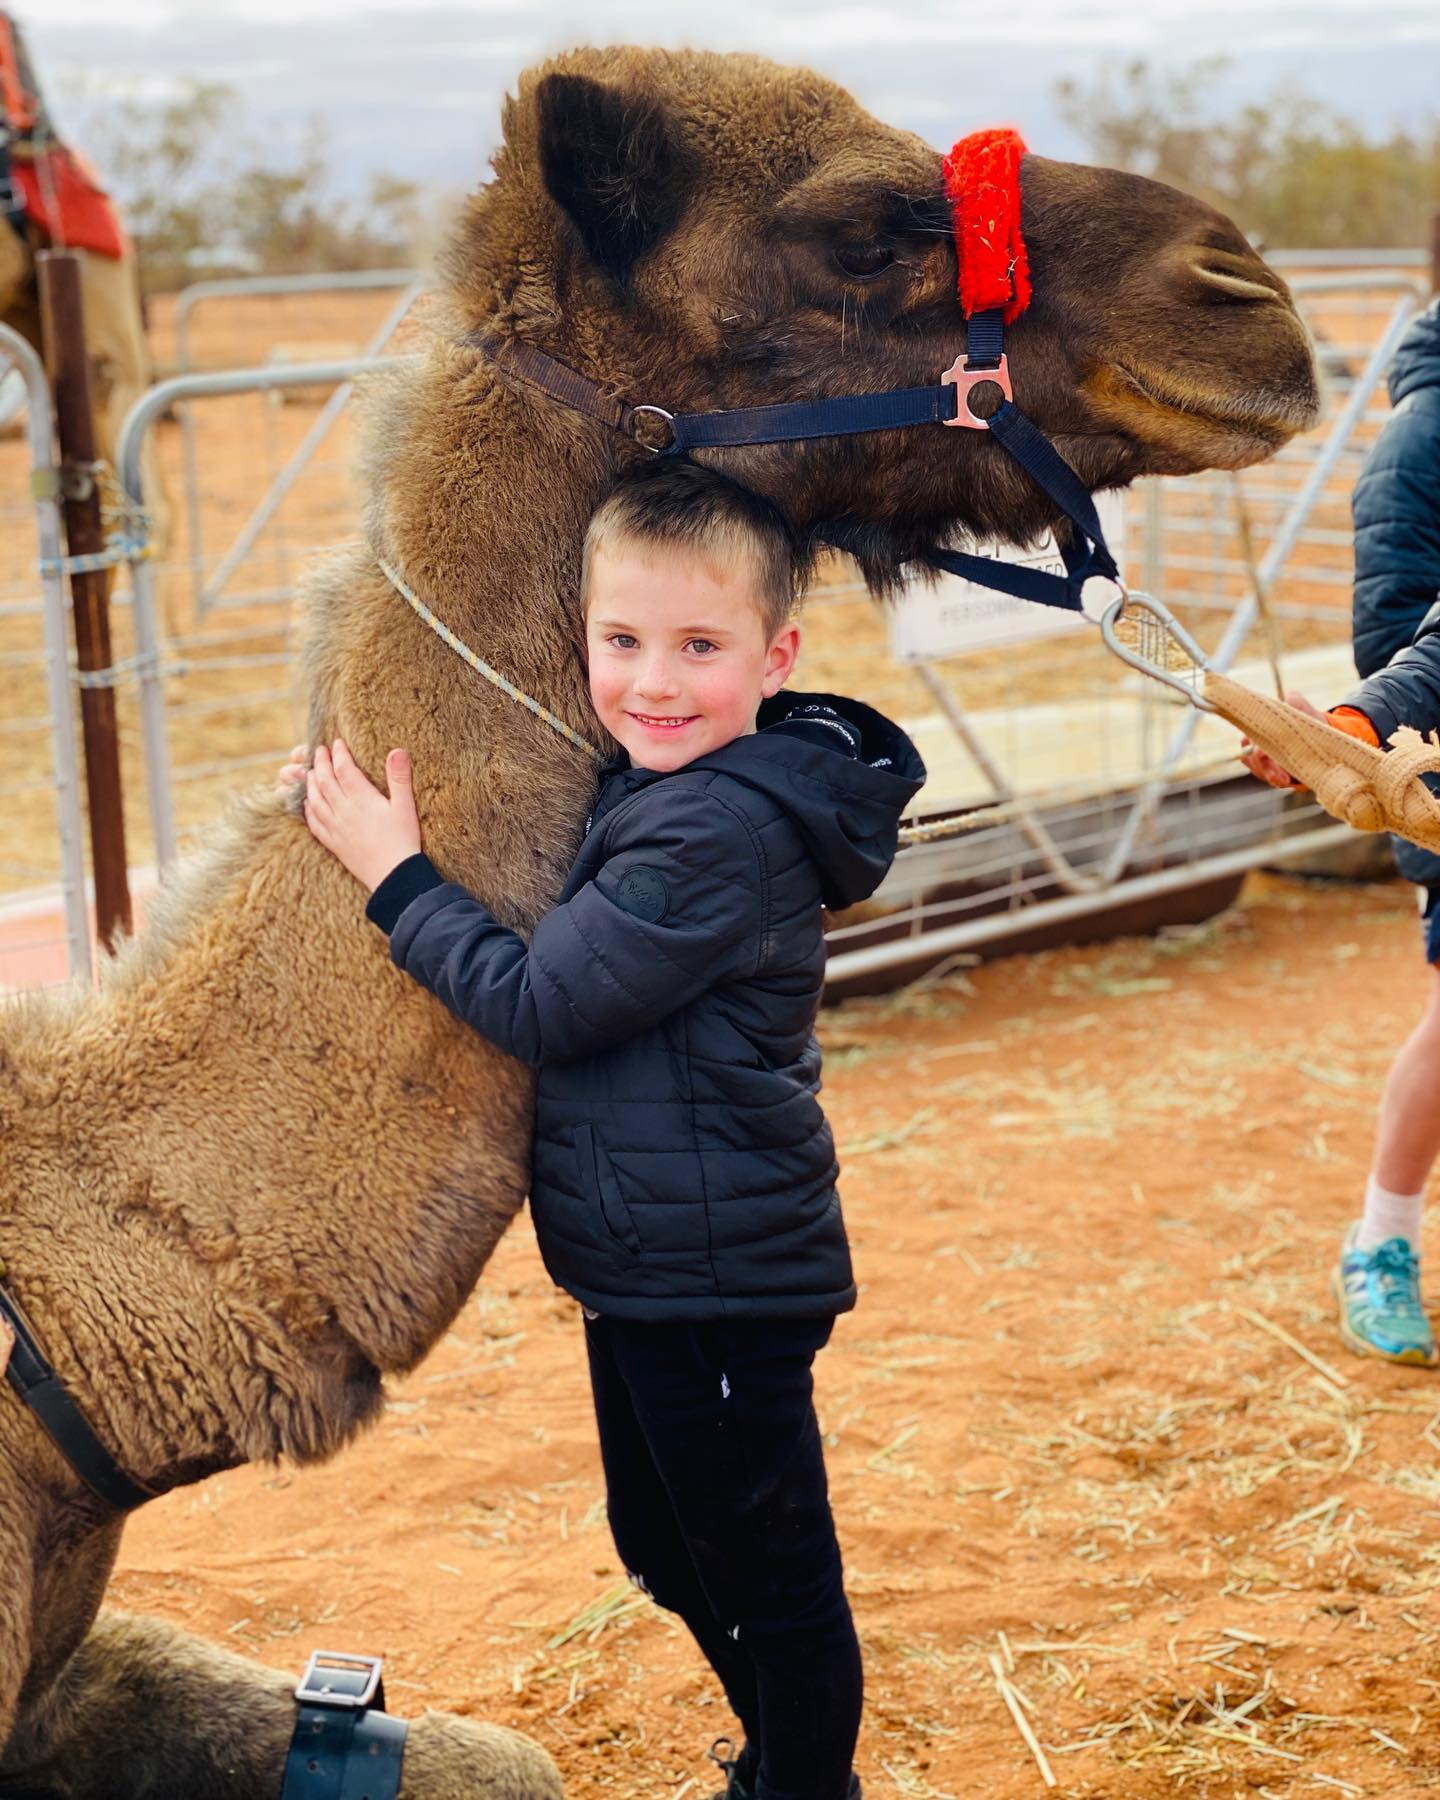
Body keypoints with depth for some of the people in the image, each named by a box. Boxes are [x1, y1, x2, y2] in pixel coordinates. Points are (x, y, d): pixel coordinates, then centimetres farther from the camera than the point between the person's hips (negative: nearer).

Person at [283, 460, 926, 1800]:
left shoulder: (716, 834, -25)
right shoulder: (656, 791, 5)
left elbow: (535, 1004, -23)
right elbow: (562, 938, 18)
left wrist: (395, 875, -12)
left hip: (718, 1285, -11)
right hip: (648, 1270, 11)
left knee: (767, 1574, 7)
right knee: (667, 1549, 25)